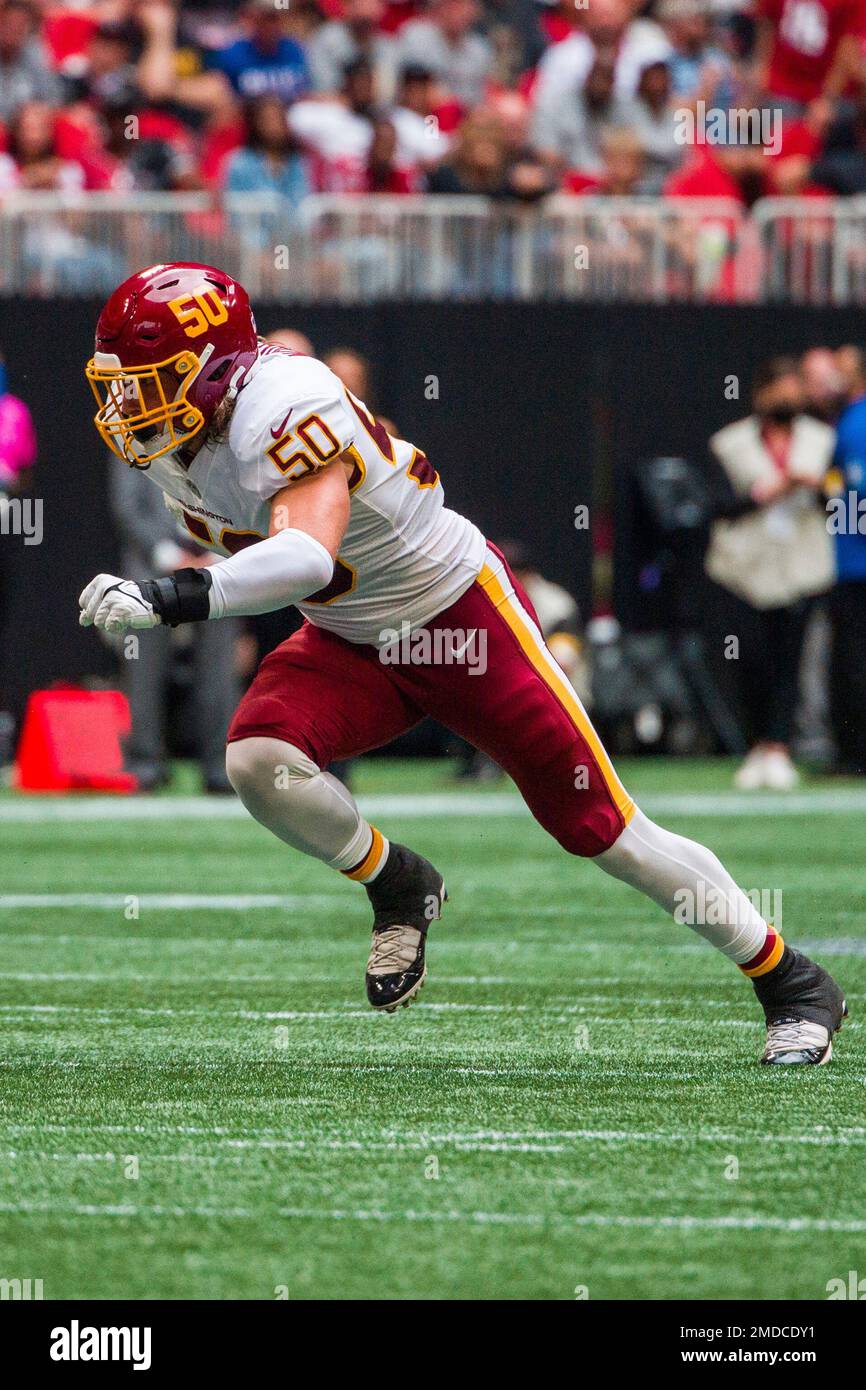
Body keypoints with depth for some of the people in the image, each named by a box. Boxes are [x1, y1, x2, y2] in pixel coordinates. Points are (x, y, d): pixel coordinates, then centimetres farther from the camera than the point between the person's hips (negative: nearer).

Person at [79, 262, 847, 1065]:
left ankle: (793, 984, 13)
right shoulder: (171, 443, -6)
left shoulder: (281, 405, -31)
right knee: (258, 760, -22)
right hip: (352, 646, 7)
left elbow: (309, 554, -47)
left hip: (464, 622, -7)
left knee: (602, 830, -3)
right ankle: (399, 891, 6)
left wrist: (177, 598, -54)